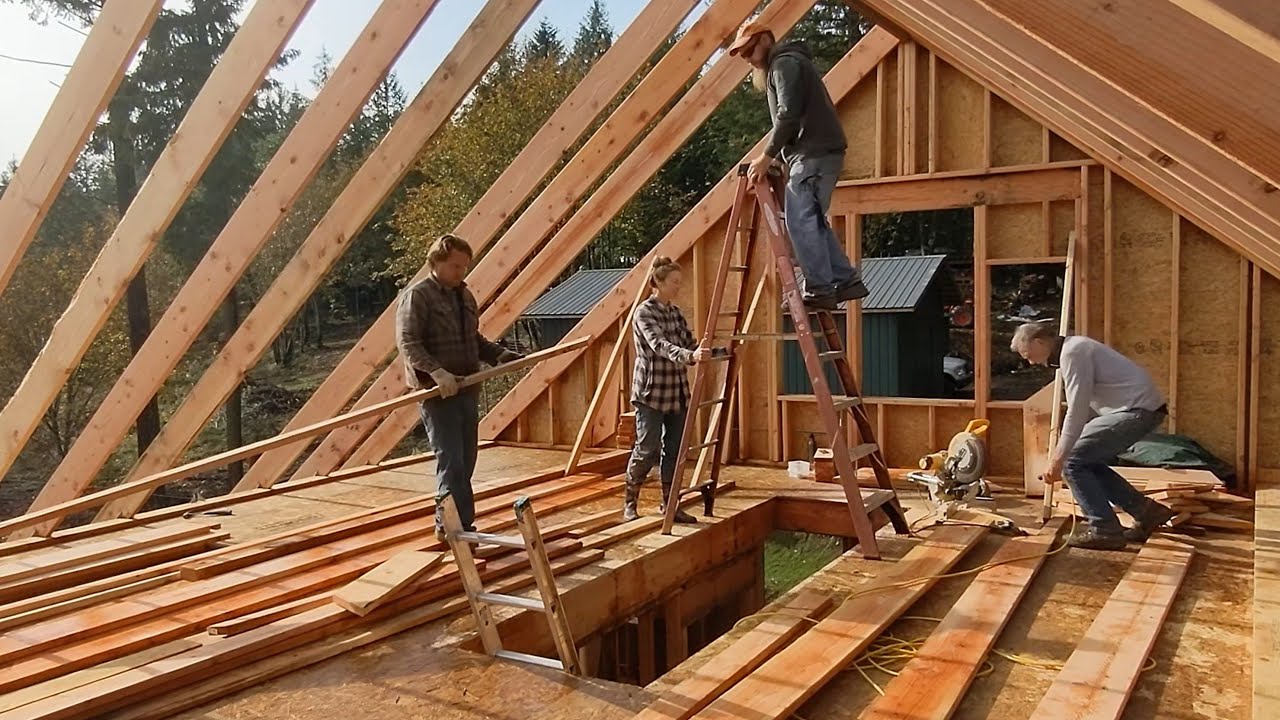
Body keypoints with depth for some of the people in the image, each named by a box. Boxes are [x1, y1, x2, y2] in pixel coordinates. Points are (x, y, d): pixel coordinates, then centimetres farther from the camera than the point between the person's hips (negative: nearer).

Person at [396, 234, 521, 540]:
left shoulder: (465, 295, 16)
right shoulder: (417, 295, -9)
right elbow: (407, 342, -18)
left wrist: (501, 355, 8)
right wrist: (437, 371, -31)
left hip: (467, 390, 8)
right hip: (436, 392, -8)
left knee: (465, 461, 11)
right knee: (451, 460, -11)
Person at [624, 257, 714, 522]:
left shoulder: (675, 312, 11)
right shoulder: (644, 312, -12)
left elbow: (689, 343, 13)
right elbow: (659, 345, -27)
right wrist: (690, 356, -42)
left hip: (677, 392, 7)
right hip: (652, 392, -7)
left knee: (674, 450, 8)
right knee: (647, 450, -4)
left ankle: (670, 505, 18)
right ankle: (629, 503, 13)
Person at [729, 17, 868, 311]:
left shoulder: (785, 63, -4)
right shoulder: (783, 66, 28)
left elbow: (789, 115, -17)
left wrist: (767, 155, -13)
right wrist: (774, 157, 15)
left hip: (815, 153, -10)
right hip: (817, 153, 10)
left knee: (800, 221, -12)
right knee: (811, 220, 12)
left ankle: (819, 289, -12)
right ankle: (847, 279, 13)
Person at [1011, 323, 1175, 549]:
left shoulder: (1072, 353, -15)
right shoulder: (1073, 348, 16)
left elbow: (1077, 412, -20)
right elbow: (1080, 408, 22)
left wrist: (1058, 458, -16)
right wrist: (1061, 449, 23)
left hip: (1139, 410, -10)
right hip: (1142, 408, 10)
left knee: (1074, 461, -7)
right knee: (1088, 462, 15)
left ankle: (1104, 530, -1)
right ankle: (1145, 511, 19)